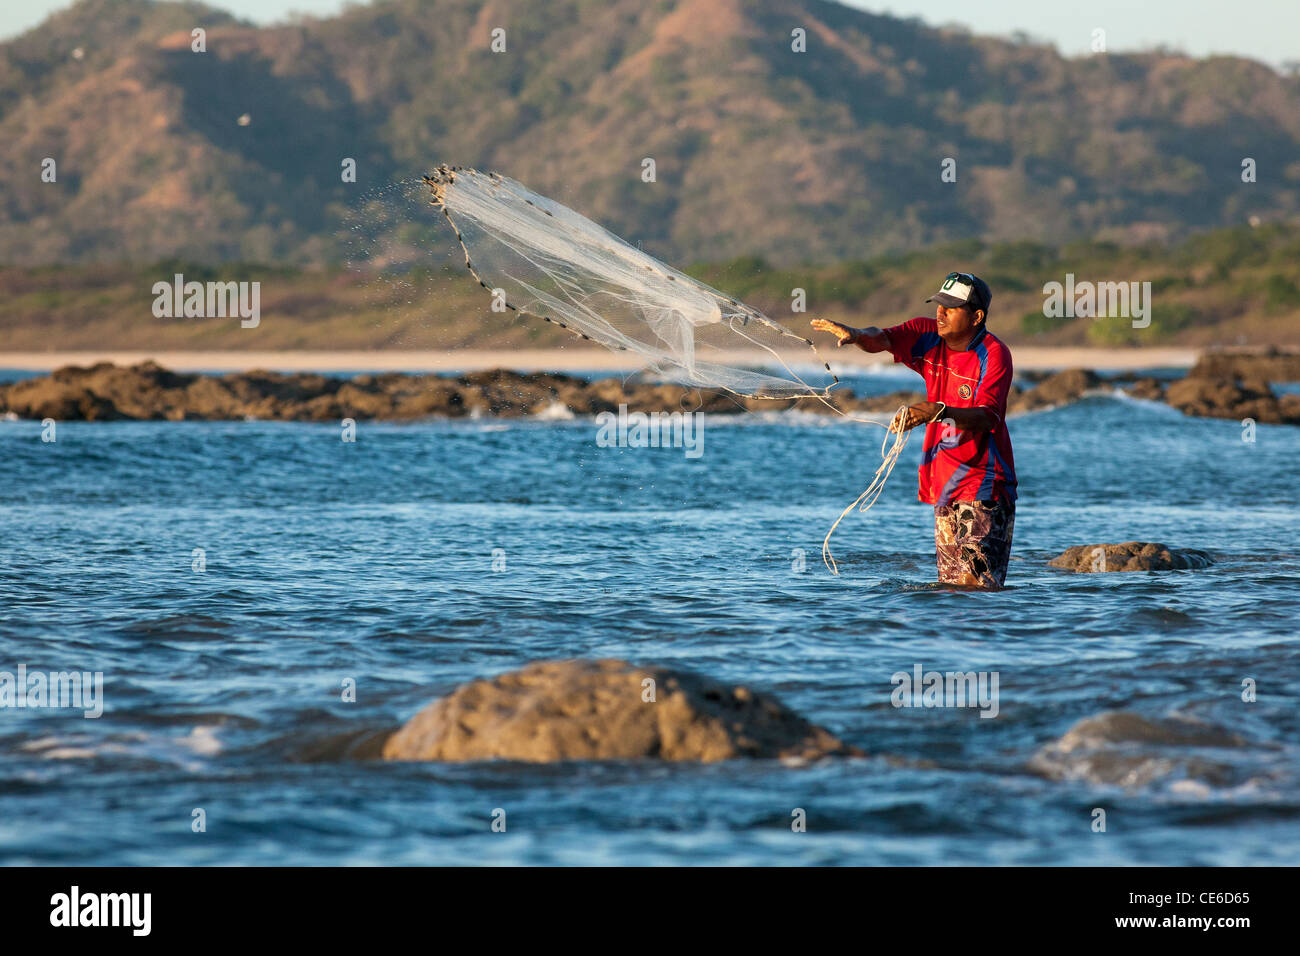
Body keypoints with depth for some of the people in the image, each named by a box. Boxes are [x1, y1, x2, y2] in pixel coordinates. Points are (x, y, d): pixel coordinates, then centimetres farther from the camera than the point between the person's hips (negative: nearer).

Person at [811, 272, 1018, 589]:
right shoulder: (928, 336, 3)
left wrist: (938, 411, -42)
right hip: (943, 480, 6)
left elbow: (985, 418, -26)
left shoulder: (993, 354, -13)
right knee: (950, 583, 11)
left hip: (982, 482, -6)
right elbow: (881, 339, -12)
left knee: (974, 585, -14)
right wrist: (854, 335, -35)